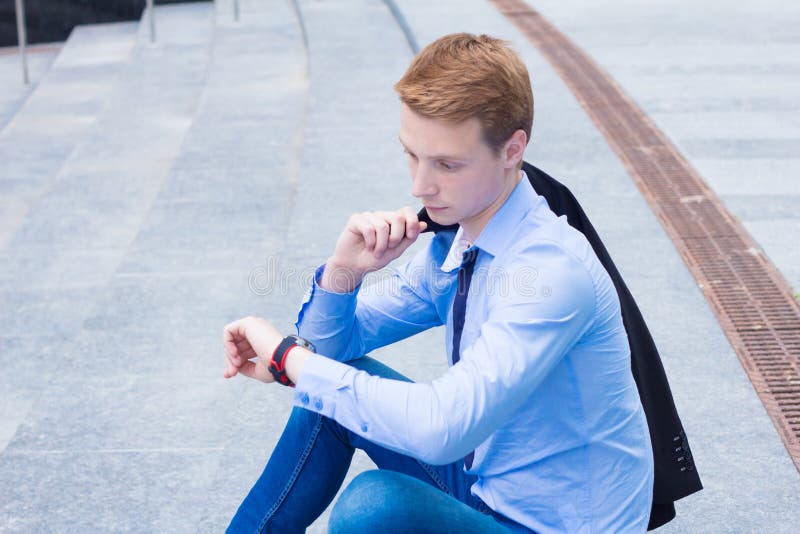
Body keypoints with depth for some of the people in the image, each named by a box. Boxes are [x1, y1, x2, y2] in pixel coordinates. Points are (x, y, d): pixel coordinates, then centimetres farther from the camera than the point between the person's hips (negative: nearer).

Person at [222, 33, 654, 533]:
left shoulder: (552, 270, -26)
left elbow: (441, 428, -36)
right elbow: (333, 345, 10)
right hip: (484, 484, 8)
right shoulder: (451, 246, 0)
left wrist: (289, 358, -25)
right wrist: (343, 269, -13)